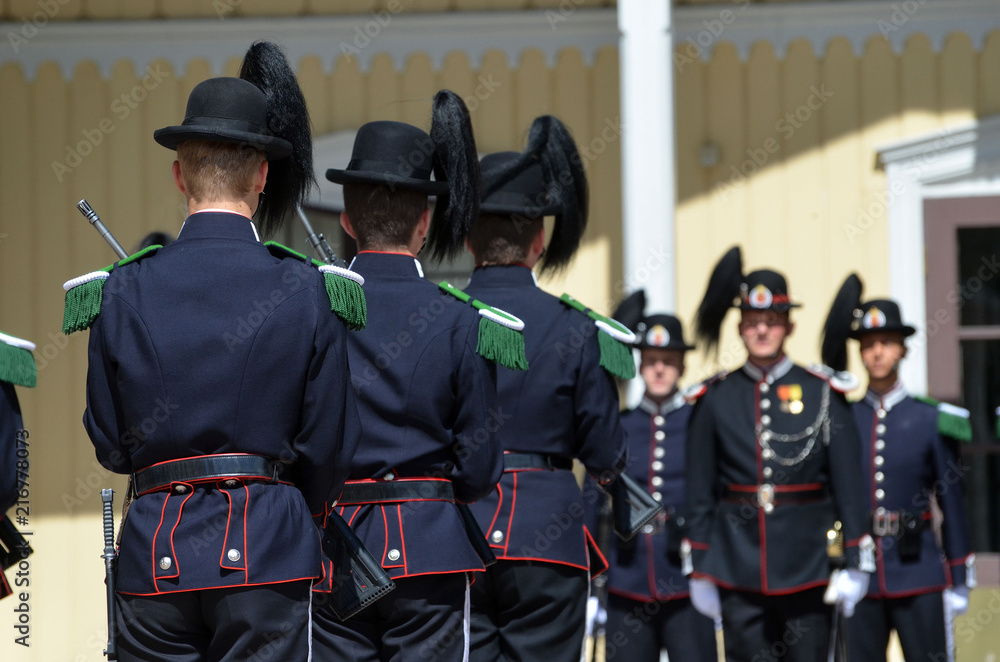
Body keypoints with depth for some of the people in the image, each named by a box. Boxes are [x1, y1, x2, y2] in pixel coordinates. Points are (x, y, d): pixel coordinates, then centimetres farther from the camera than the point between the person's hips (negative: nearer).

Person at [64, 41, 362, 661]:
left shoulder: (123, 292, 1)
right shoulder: (307, 293, -3)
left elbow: (110, 446, 7)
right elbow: (331, 446, 2)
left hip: (156, 552, 2)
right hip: (270, 556, -1)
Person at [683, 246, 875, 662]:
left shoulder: (823, 393, 4)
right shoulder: (715, 398, 6)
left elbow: (848, 483, 2)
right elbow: (699, 491, 7)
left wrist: (855, 563, -3)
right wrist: (699, 569, 5)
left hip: (808, 564, -1)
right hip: (739, 568, 1)